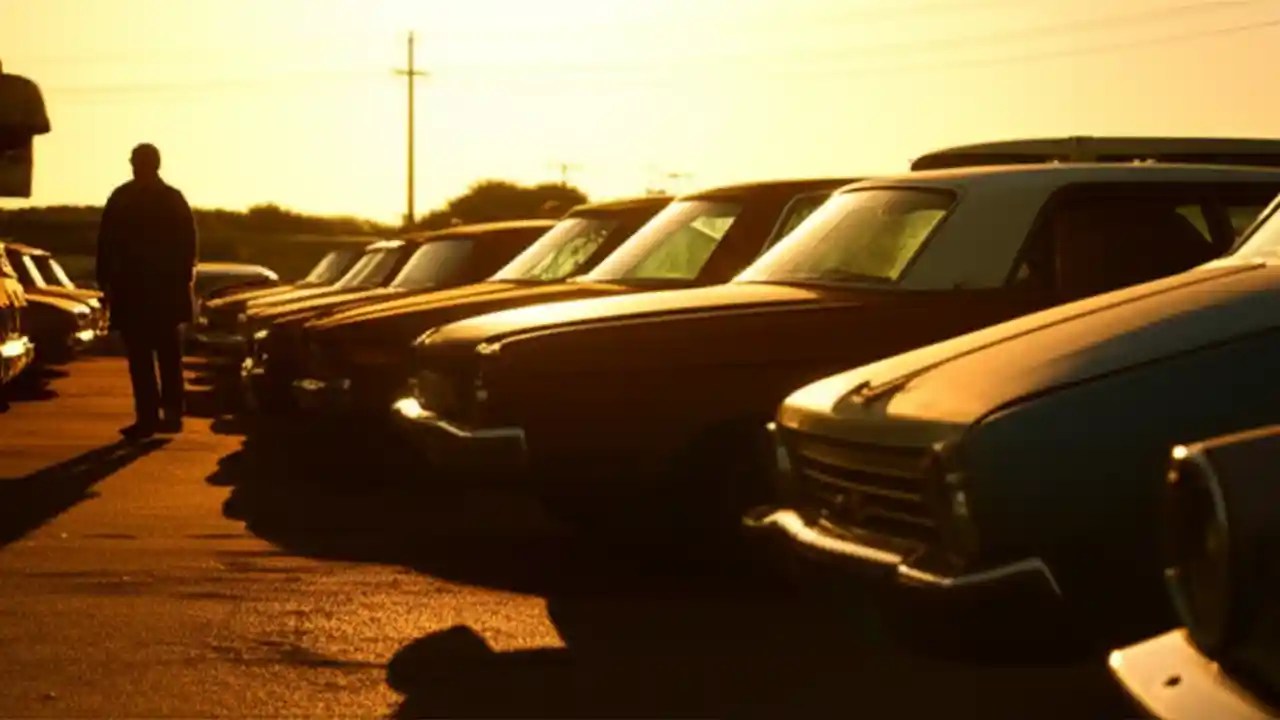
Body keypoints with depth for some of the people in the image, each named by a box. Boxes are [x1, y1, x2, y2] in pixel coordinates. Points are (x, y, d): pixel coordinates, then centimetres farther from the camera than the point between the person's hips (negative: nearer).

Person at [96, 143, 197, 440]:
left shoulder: (121, 198, -3)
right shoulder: (174, 198, 4)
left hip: (132, 287, -3)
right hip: (169, 287, 3)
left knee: (140, 357, -3)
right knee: (169, 355, 9)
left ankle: (148, 416, -9)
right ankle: (172, 414, 11)